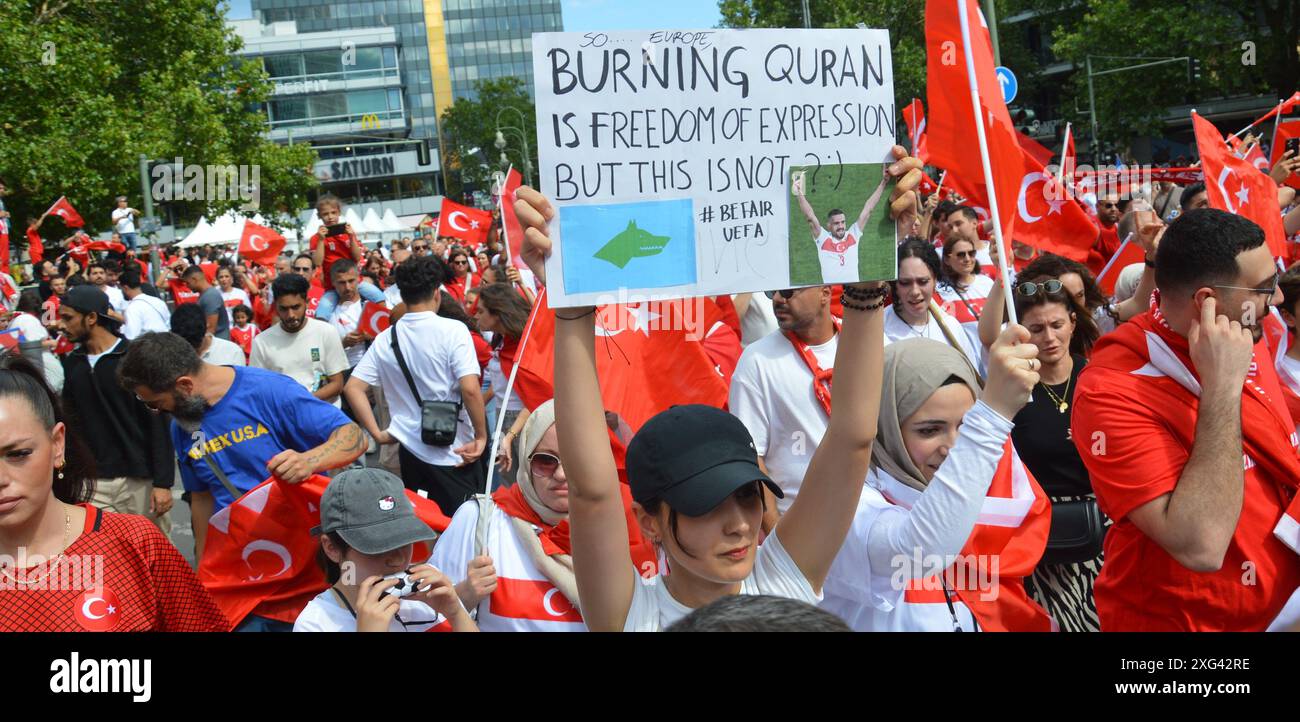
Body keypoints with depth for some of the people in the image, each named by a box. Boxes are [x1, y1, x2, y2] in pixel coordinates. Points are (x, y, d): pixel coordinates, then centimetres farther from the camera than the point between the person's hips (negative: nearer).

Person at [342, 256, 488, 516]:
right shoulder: (453, 330, -11)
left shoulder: (385, 339, 3)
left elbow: (352, 388, 0)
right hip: (454, 454, -5)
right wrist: (481, 436, -8)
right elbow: (470, 389, -19)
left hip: (409, 449, 5)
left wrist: (377, 433, 4)